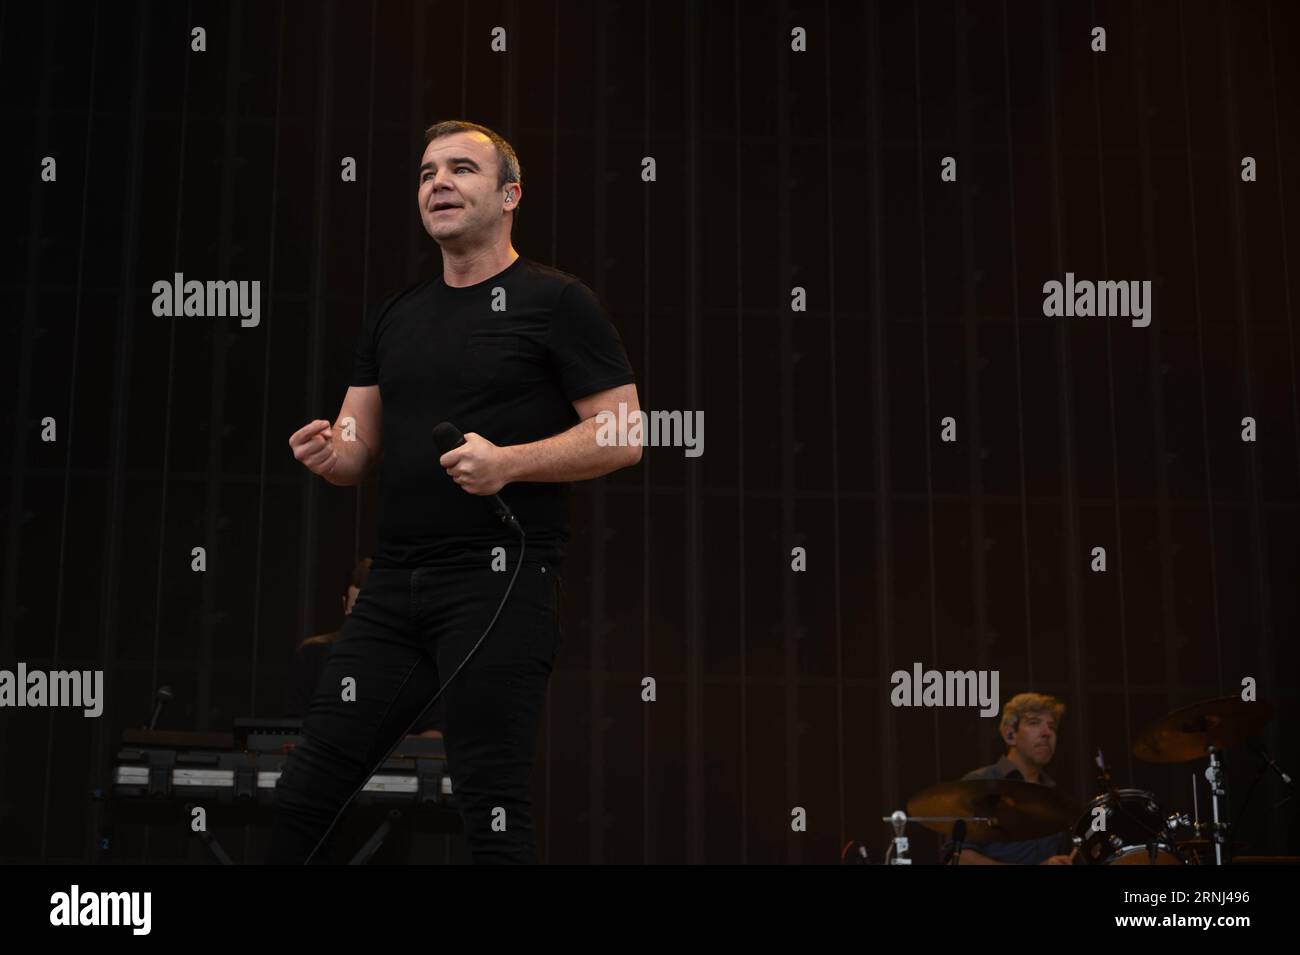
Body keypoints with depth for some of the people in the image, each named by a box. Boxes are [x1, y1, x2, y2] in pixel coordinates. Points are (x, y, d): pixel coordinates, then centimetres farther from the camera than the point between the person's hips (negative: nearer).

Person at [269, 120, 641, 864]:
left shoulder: (556, 301, -2)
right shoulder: (395, 318, 17)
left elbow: (623, 437, -7)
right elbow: (359, 453, 18)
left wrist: (508, 462, -20)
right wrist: (329, 454, -6)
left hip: (503, 579, -6)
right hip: (396, 581, 6)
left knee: (491, 809, -3)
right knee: (304, 796, 6)